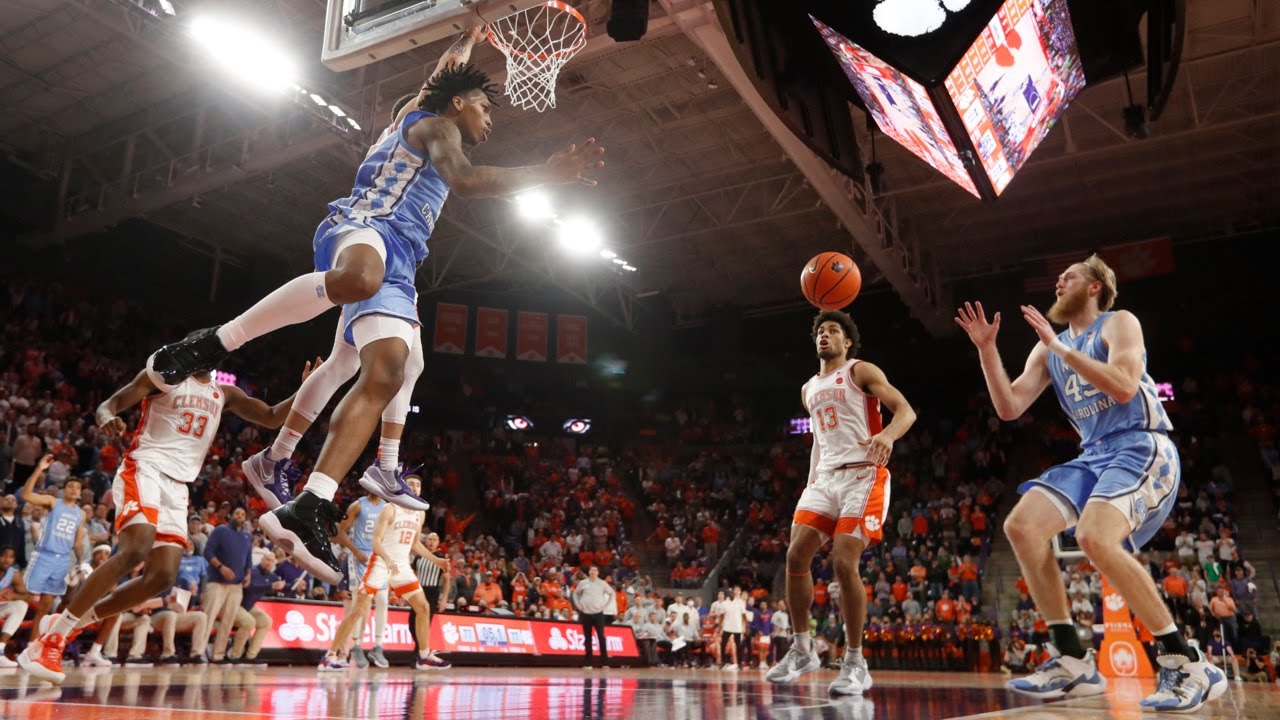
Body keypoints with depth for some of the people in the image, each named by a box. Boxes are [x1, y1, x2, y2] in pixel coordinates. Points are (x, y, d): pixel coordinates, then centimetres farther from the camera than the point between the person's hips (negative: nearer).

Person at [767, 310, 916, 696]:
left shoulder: (862, 371, 1)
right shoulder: (809, 390, 21)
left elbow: (906, 410, -10)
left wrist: (888, 434, -32)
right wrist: (811, 482, 20)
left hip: (863, 475, -6)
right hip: (825, 477, 7)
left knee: (844, 563, -16)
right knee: (796, 556, -5)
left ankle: (855, 663, -3)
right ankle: (802, 650, 10)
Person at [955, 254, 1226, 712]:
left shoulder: (1119, 322, -2)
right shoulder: (1048, 349, 17)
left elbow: (1124, 387, -20)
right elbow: (1010, 408, 8)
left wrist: (1059, 346, -17)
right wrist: (986, 349, 1)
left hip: (1142, 449, -7)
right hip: (1093, 456, 8)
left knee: (1095, 537, -31)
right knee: (1021, 526, -9)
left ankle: (1188, 664, -17)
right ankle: (1074, 662, -5)